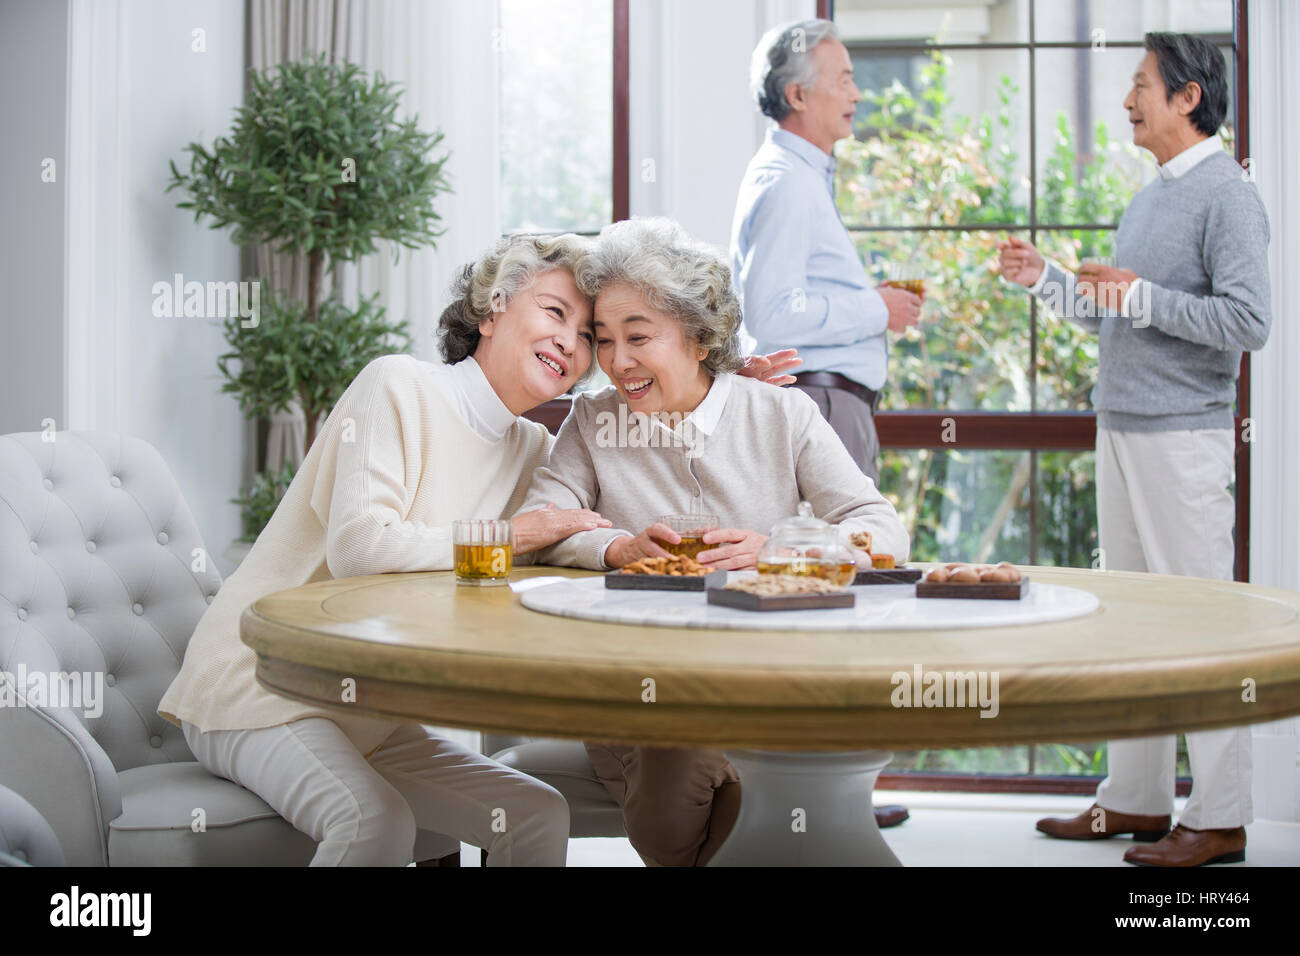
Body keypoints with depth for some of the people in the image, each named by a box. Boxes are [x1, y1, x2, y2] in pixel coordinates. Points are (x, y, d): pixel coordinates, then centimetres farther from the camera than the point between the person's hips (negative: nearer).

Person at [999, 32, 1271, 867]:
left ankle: (1221, 820, 2)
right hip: (1121, 430, 9)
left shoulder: (1227, 196, -10)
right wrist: (1045, 279, 17)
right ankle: (1135, 799, 22)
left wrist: (1142, 297, -22)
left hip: (1184, 437, -9)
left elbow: (1248, 321, -19)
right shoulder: (1149, 198, 17)